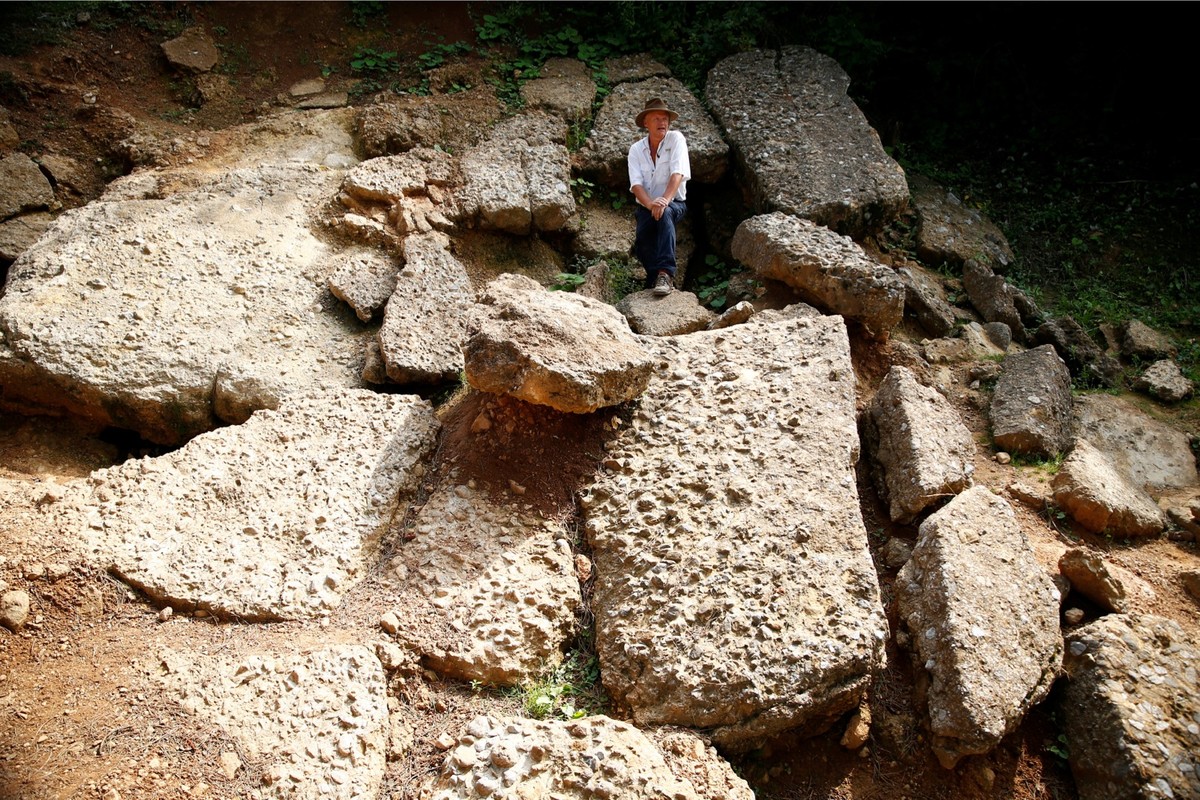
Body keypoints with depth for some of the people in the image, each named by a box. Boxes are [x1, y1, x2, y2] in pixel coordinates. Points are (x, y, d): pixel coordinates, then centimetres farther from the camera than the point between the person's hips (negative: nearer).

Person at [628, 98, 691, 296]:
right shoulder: (636, 149, 1)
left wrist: (665, 200, -36)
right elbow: (636, 184, -11)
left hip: (675, 204, -2)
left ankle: (665, 274, -47)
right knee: (643, 243, -26)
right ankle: (655, 279, 0)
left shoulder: (676, 139, -5)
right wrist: (650, 204, -32)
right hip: (646, 207, 2)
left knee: (665, 213, -38)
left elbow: (677, 173, -19)